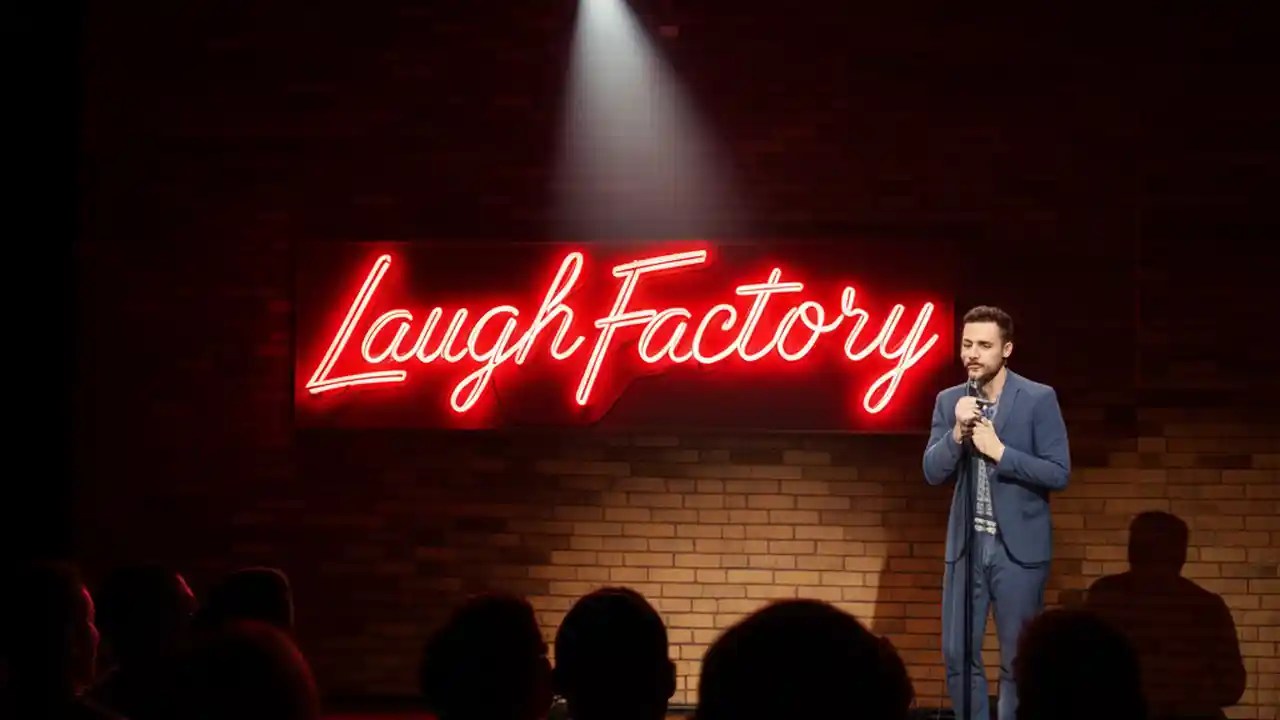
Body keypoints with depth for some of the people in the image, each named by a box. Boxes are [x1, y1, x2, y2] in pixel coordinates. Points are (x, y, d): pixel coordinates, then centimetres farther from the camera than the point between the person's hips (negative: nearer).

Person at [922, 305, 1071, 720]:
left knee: (1018, 659, 3)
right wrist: (958, 432, -15)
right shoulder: (949, 401, 6)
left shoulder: (1039, 399, -6)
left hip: (1018, 547, -4)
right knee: (957, 654, 5)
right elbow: (933, 473, 1)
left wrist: (999, 450, -17)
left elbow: (1059, 473, -10)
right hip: (966, 544, 4)